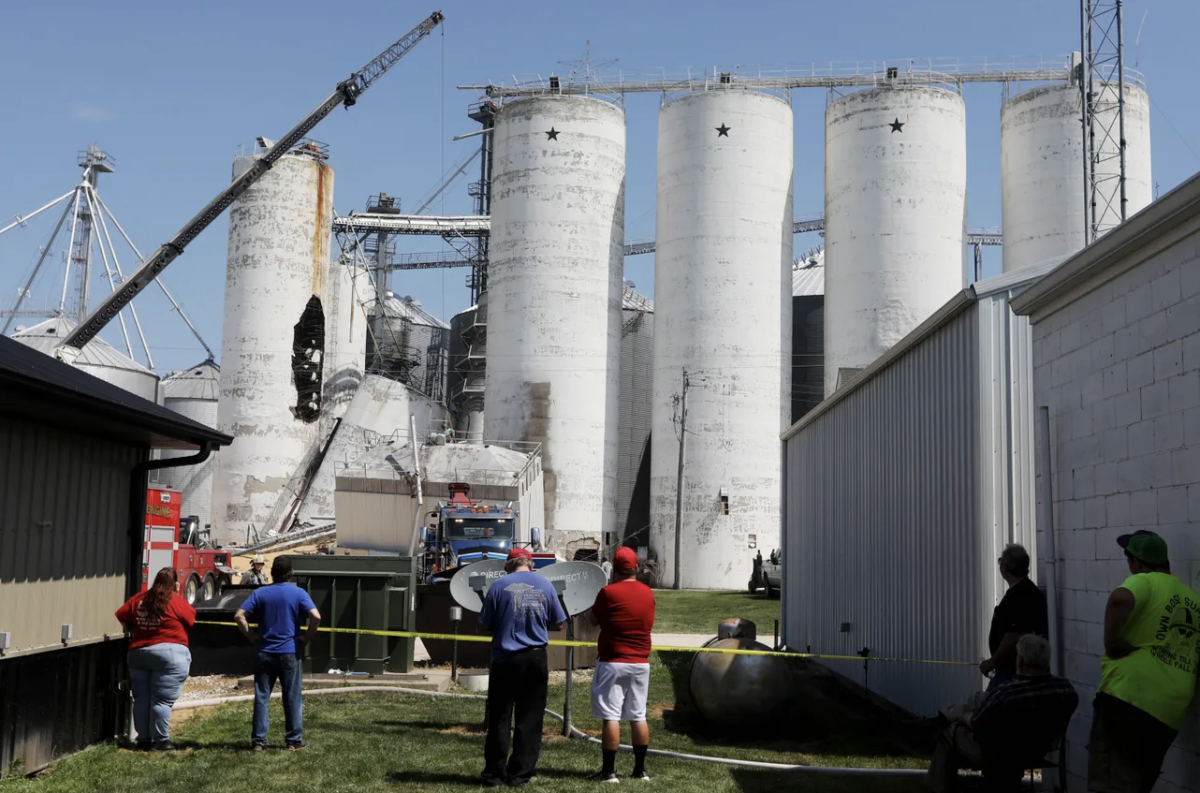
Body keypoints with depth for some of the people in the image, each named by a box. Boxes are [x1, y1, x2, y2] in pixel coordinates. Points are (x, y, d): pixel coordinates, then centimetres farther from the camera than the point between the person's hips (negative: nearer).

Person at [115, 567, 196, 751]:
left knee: (141, 699, 12)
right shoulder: (176, 601, -8)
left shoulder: (138, 599, 7)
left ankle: (143, 739, 17)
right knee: (162, 700, -2)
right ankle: (161, 741, 0)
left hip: (138, 653, 6)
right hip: (170, 654, -6)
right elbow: (191, 619, 5)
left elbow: (120, 616, 12)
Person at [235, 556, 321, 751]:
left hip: (265, 653, 2)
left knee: (261, 697, 7)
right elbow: (316, 616, -16)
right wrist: (306, 638, -4)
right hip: (290, 652, -1)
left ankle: (258, 740, 7)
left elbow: (239, 616, -5)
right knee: (292, 698, 5)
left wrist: (251, 636, 3)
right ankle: (294, 740, 9)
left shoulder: (260, 593, 3)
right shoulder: (298, 593, -4)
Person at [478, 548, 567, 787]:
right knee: (529, 720, 8)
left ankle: (494, 775, 9)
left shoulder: (499, 586, -5)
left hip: (505, 659, -1)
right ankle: (519, 775, 9)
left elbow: (485, 625, -1)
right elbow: (558, 623, 9)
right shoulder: (545, 585, 2)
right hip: (535, 659, 2)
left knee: (499, 719, 6)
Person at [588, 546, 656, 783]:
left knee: (611, 717, -3)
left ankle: (609, 771, -2)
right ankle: (640, 769, 14)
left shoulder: (608, 592, -11)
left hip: (613, 663, -5)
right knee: (638, 717, 10)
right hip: (641, 663, 5)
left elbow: (594, 620, 2)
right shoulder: (648, 593, 5)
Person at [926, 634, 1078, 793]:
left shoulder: (1003, 692, -34)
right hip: (1036, 755, 6)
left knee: (949, 729, 19)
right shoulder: (1068, 691, -18)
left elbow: (974, 723, -15)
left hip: (996, 760, -6)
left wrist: (964, 716, 9)